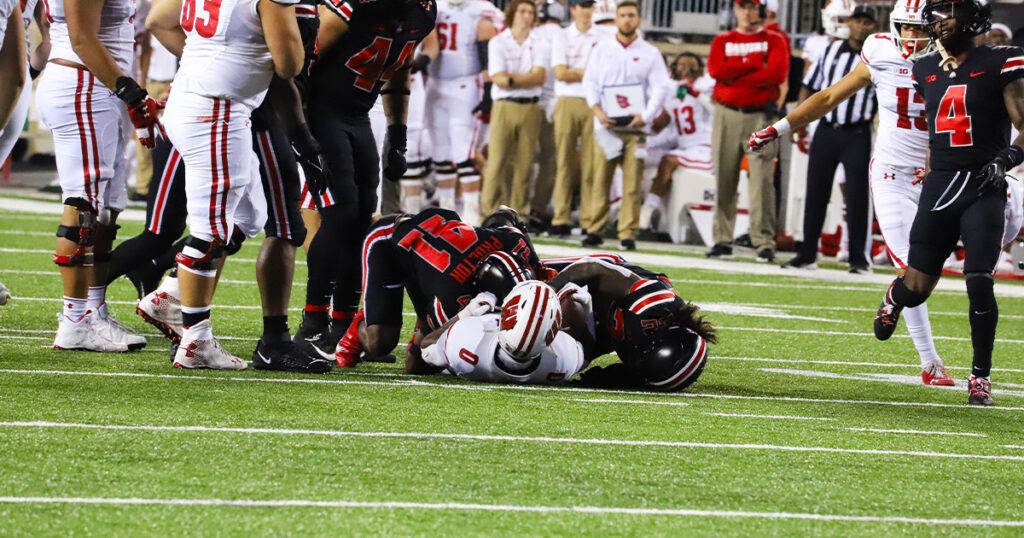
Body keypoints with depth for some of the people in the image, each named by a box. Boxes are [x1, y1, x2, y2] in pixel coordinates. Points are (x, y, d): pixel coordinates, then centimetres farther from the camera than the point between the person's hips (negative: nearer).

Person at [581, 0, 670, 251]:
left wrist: (645, 116, -12)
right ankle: (595, 230, 2)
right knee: (600, 179, -3)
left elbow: (660, 89, 3)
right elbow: (590, 81, 8)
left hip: (635, 126, -1)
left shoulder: (650, 53, 9)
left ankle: (628, 234, -3)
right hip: (606, 125, 1)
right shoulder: (602, 49, 12)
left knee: (632, 182, -5)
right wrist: (596, 109, -9)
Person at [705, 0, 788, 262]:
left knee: (762, 179, -10)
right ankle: (722, 241, 5)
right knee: (724, 179, 1)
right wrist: (753, 65, -8)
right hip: (727, 115, 3)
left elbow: (777, 73, -10)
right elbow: (716, 69, -5)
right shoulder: (723, 41, 14)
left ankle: (765, 243, -11)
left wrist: (735, 77, -8)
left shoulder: (774, 41, 7)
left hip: (760, 116, -3)